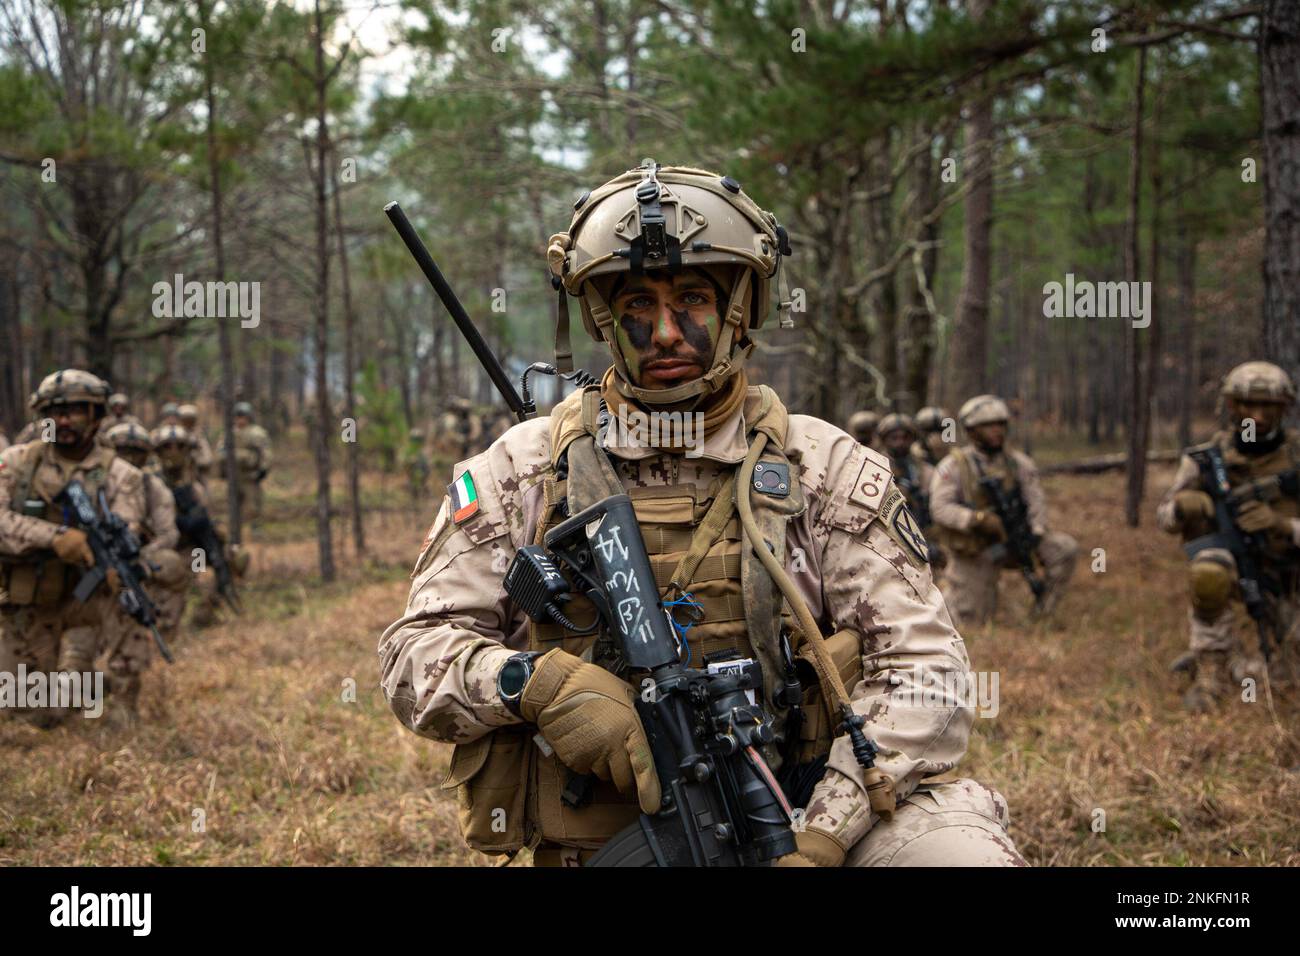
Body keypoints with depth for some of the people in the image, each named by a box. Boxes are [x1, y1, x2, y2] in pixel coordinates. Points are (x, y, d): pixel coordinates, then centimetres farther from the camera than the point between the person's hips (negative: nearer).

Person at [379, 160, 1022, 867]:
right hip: (597, 843, 4)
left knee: (957, 844, -30)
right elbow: (416, 653, 6)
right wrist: (538, 683, -16)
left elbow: (922, 672, -3)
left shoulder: (825, 470, 6)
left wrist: (825, 832, -18)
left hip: (786, 830, -3)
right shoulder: (521, 472, 8)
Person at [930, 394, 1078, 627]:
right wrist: (980, 519, -34)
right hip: (973, 553, -3)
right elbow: (940, 509, -21)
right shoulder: (953, 466, -12)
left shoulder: (1019, 462, -2)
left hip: (1012, 540, 3)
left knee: (1066, 548, -18)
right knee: (970, 622, 1)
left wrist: (1035, 534, -23)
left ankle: (1044, 615, -6)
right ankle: (949, 588, 34)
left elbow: (1036, 501, -5)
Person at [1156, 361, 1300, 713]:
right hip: (1224, 572, -1)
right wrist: (1183, 506, -27)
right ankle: (1209, 670, -20)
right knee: (1210, 568, -37)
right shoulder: (1206, 459, -9)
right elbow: (1164, 516, -4)